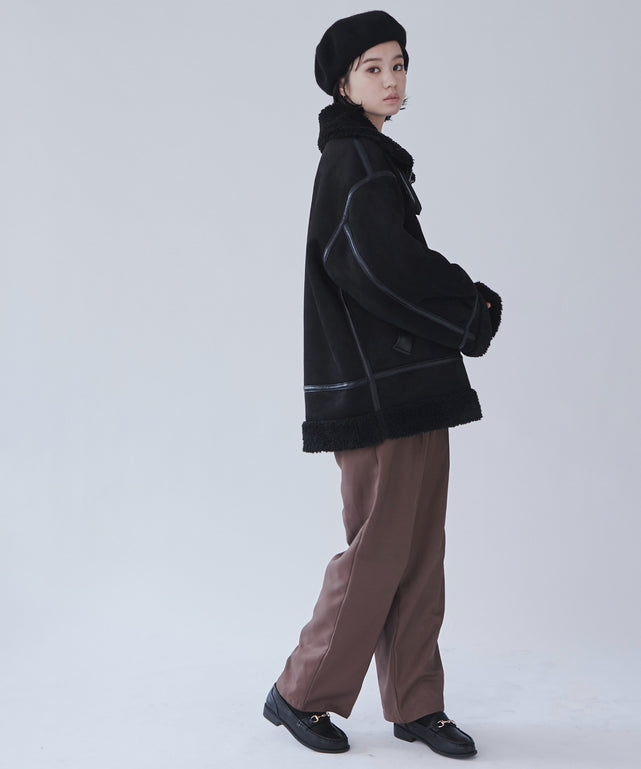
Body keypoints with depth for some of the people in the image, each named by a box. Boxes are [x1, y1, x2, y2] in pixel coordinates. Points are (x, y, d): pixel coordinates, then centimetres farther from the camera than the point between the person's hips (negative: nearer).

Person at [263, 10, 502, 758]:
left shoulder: (377, 160, 19)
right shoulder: (352, 162, -10)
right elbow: (384, 269, -21)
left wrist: (468, 300, 2)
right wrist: (472, 310, -9)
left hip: (413, 384, 9)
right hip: (377, 388, -9)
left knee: (422, 551, 10)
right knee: (381, 550, -3)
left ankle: (415, 704, 19)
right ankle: (302, 693, 14)